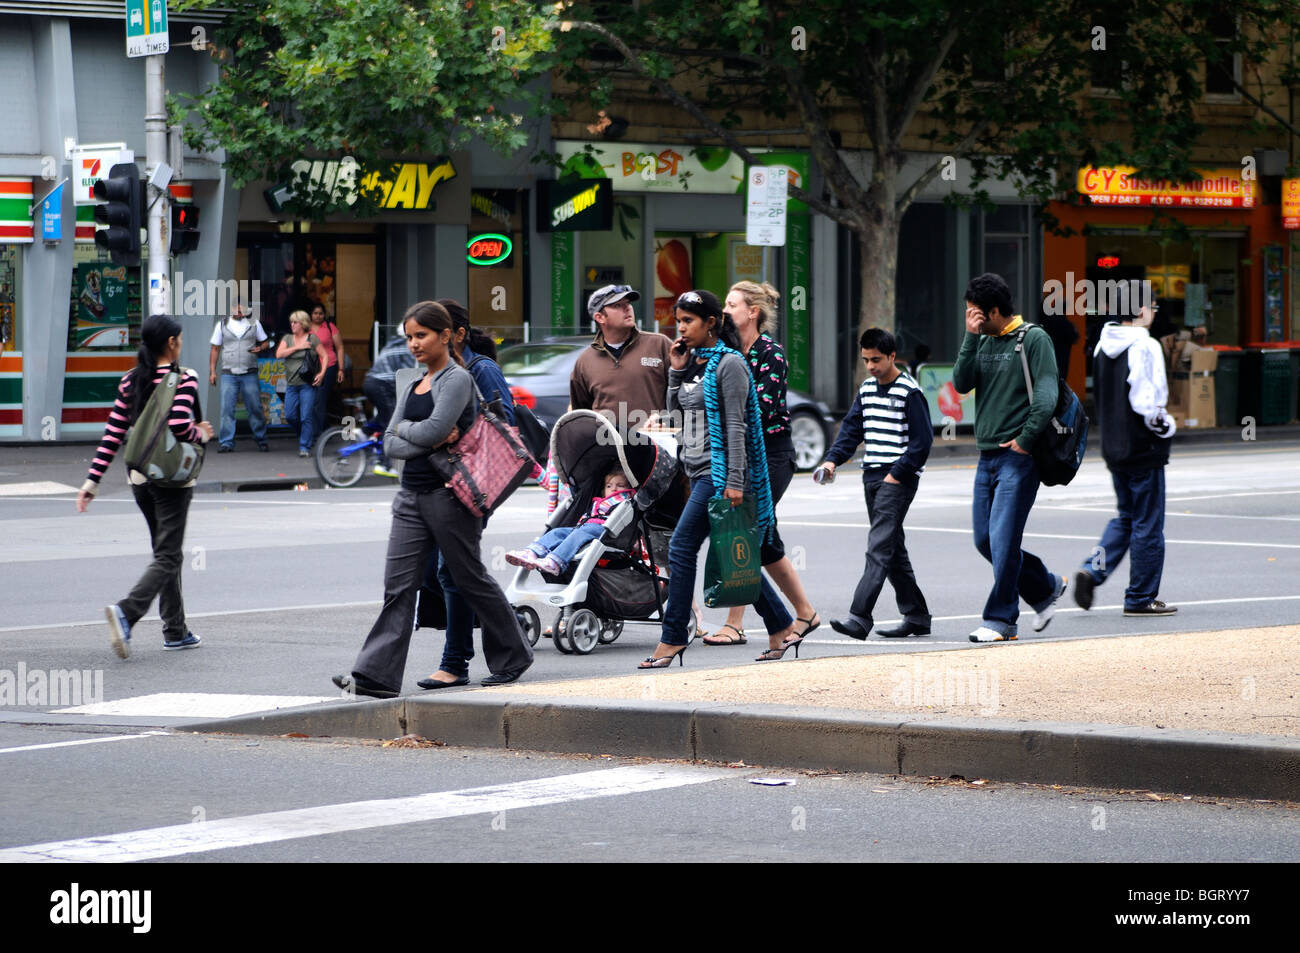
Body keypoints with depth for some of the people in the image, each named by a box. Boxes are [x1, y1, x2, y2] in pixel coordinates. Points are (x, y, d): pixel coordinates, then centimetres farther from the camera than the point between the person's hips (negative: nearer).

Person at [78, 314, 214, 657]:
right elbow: (179, 424, -26)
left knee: (167, 552, 18)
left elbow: (112, 433, 3)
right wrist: (201, 435, -5)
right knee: (168, 557, -4)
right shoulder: (183, 379, -11)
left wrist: (93, 480, 4)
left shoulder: (131, 381, 6)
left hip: (139, 475, 6)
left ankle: (175, 630, 20)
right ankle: (127, 612, -26)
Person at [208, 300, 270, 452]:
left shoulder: (254, 324, 9)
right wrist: (212, 371, 3)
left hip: (250, 373, 0)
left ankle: (261, 439, 14)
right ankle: (226, 443, -3)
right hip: (229, 374, 0)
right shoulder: (222, 325, 7)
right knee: (227, 409, -7)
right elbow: (215, 349, 9)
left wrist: (260, 348, -8)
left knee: (255, 408, 1)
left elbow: (265, 342, 16)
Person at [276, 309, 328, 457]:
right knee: (290, 416, 1)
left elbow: (324, 356, 0)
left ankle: (305, 447, -2)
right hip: (291, 384, 4)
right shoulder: (287, 339, 11)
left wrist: (322, 373, -13)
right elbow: (279, 354, -4)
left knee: (306, 416, -8)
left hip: (308, 384, -4)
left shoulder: (312, 339, 0)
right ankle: (306, 436, 26)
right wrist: (298, 347, -11)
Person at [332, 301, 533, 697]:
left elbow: (435, 427, -20)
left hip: (448, 495, -7)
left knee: (471, 578, 5)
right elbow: (391, 445, 7)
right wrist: (428, 441, -10)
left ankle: (512, 656, 23)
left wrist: (403, 429, -2)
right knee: (398, 585, -3)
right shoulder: (410, 388, 16)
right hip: (412, 496, 7)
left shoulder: (457, 379, -7)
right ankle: (376, 675, -11)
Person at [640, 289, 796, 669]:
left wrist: (735, 481, -19)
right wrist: (677, 371, 7)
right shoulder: (693, 362, 14)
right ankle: (782, 629, 15)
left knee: (681, 547, -11)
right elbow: (675, 409, 20)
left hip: (719, 471, -9)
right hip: (698, 470, 9)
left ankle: (672, 639, -8)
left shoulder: (728, 364, -10)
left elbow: (735, 425, -15)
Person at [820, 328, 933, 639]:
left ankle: (860, 617, -23)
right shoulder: (867, 389, 14)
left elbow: (922, 439, -11)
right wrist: (833, 459, -1)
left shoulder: (909, 391, -8)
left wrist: (897, 474, -15)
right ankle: (916, 616, 17)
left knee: (879, 547, -15)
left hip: (898, 479, -8)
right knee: (893, 549, 10)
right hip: (872, 477, 8)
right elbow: (852, 428, 15)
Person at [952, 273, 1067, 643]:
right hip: (987, 456, 7)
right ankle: (1046, 587, 25)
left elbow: (1046, 396, -13)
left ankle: (1001, 619, -4)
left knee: (1003, 540, -10)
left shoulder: (1033, 338, -7)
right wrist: (971, 337, -5)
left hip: (1018, 458, -7)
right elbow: (962, 384, 1)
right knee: (985, 539, 8)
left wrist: (1025, 439, -15)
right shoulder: (982, 342, 13)